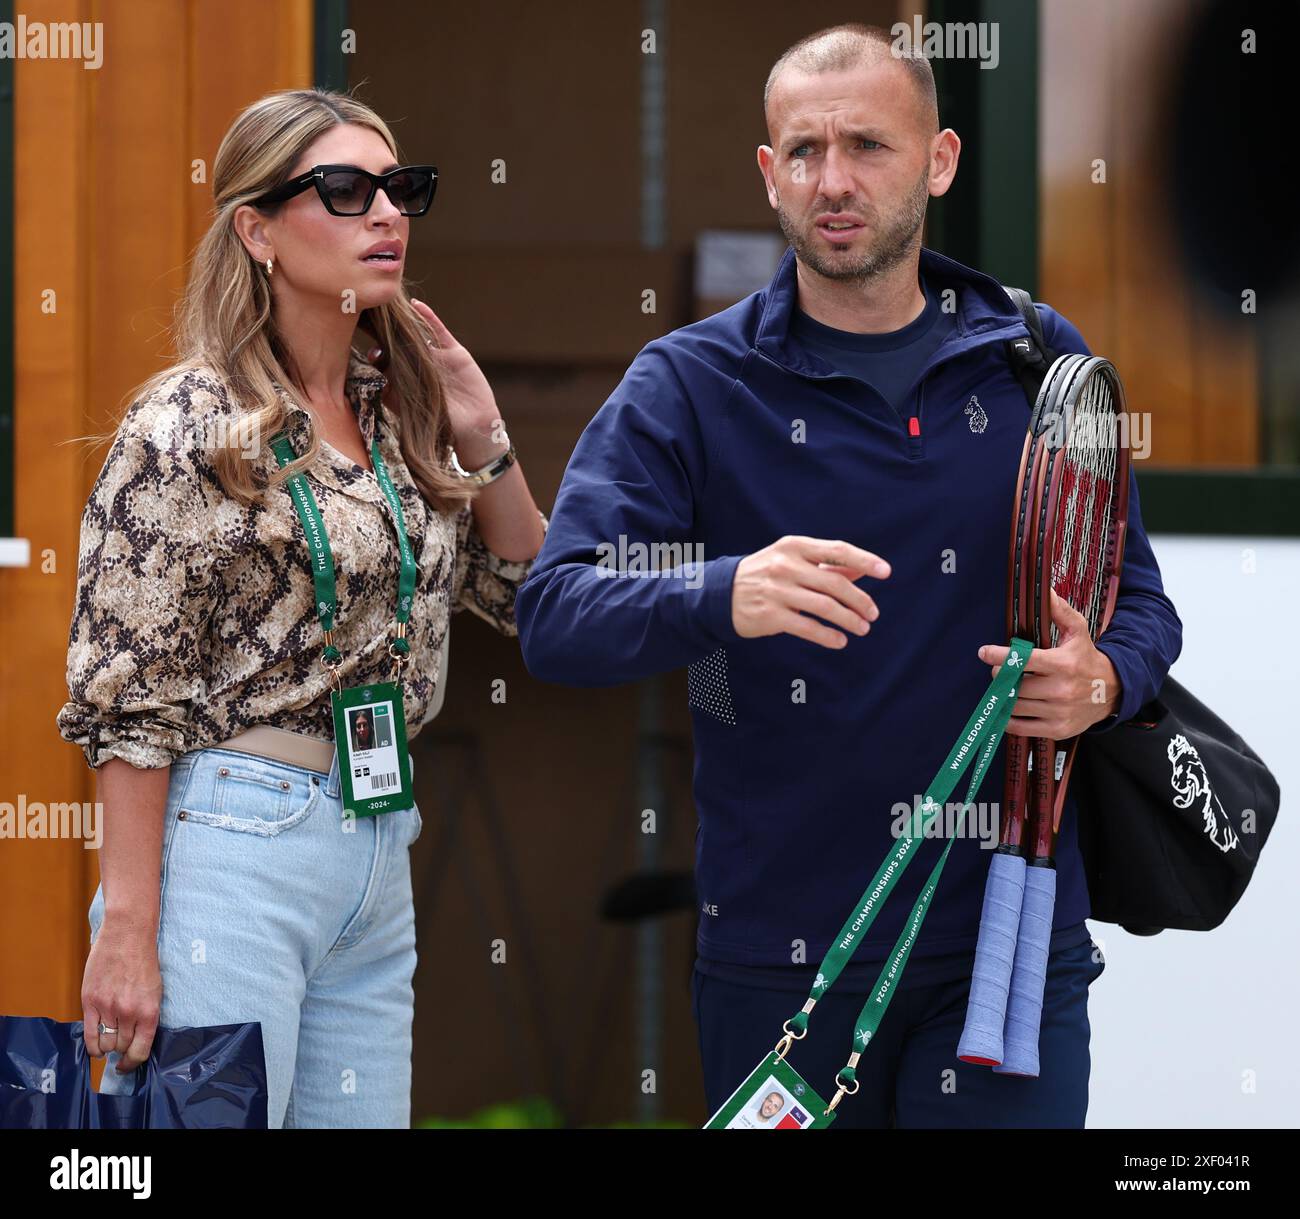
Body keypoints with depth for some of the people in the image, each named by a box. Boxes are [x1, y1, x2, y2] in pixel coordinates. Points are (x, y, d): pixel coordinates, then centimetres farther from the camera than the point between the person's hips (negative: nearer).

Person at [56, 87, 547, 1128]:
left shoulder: (402, 411, 10)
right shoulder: (191, 424, -9)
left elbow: (530, 602, 19)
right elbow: (127, 700, -11)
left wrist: (483, 442, 5)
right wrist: (127, 930, -16)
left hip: (378, 850, 7)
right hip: (229, 842, -7)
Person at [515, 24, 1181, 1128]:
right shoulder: (690, 385, 0)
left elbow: (1140, 600, 13)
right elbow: (553, 619, -11)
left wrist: (1105, 681, -12)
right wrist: (722, 598, -31)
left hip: (1010, 947, 1)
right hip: (775, 947, -1)